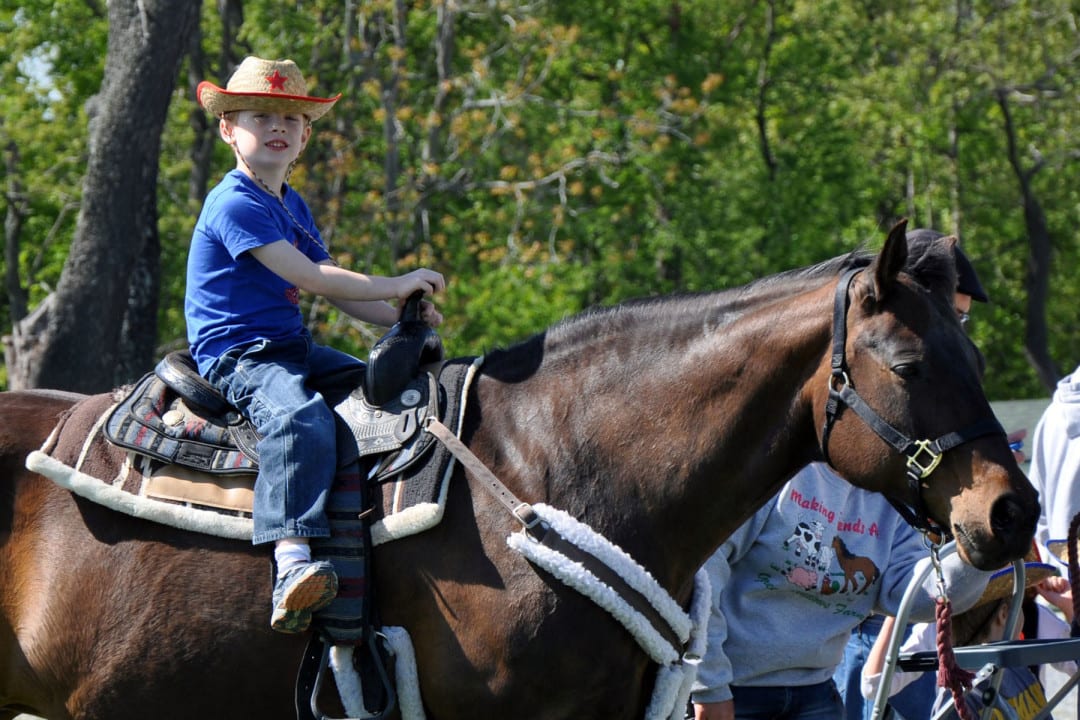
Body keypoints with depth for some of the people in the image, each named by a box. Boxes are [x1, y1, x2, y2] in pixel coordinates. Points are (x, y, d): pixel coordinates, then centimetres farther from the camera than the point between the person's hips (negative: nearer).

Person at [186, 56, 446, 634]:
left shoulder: (293, 208, 20)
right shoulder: (235, 205, -12)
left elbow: (334, 289, 19)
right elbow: (308, 277, -19)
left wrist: (404, 319, 3)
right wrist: (394, 286, -14)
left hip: (293, 348, 10)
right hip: (237, 357, -10)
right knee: (300, 417, -37)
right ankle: (292, 563, -53)